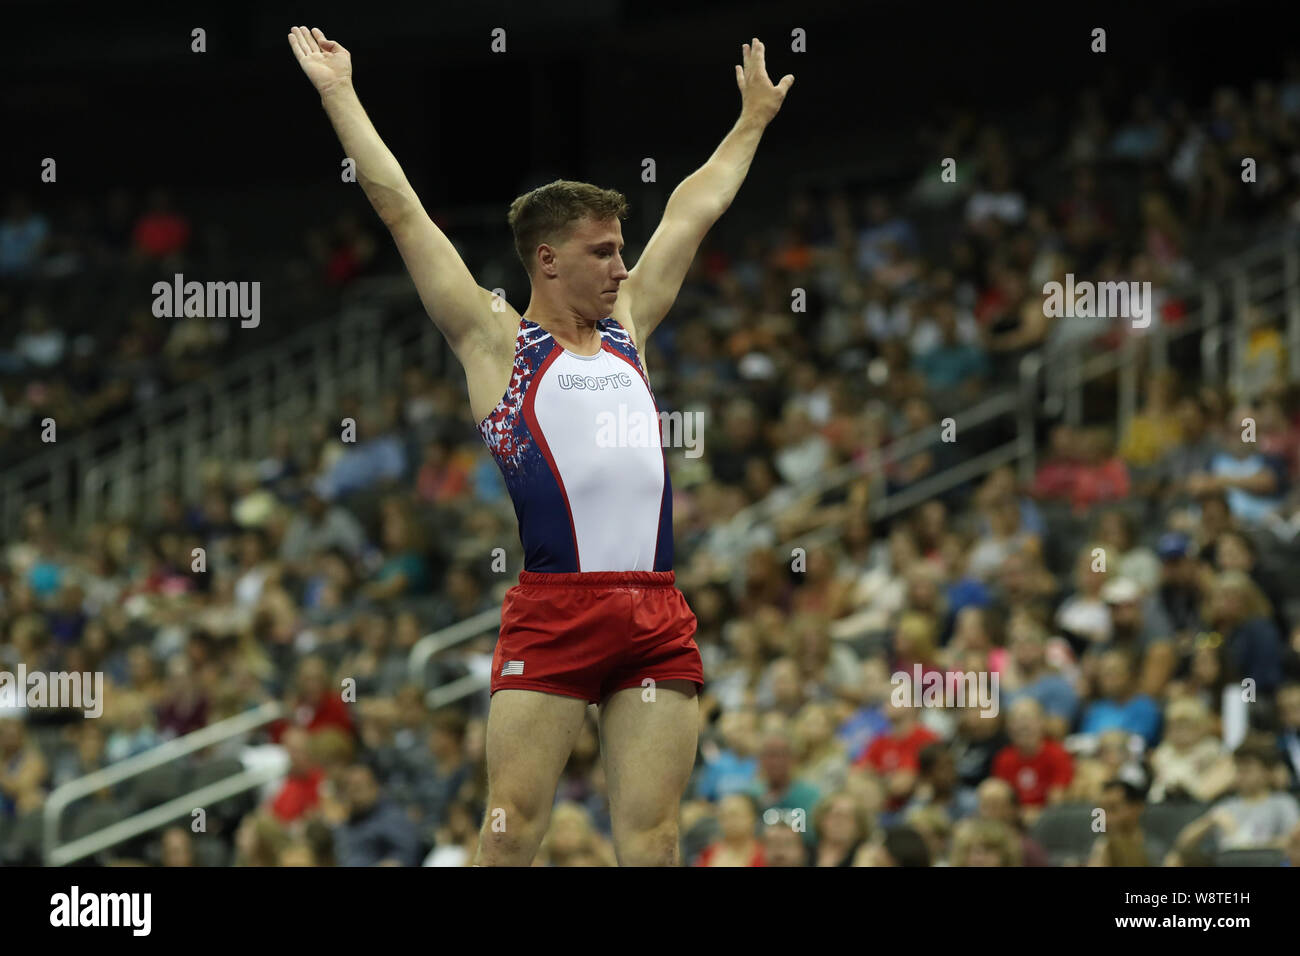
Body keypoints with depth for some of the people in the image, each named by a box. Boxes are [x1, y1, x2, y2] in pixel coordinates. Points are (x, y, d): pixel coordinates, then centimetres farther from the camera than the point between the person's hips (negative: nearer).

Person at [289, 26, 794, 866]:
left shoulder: (626, 332, 23)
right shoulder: (497, 341, 8)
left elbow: (694, 212, 34)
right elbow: (402, 210, 8)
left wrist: (754, 119, 45)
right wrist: (341, 96, 10)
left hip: (657, 617, 5)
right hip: (555, 608, -5)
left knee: (653, 843, 1)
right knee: (512, 833, -7)